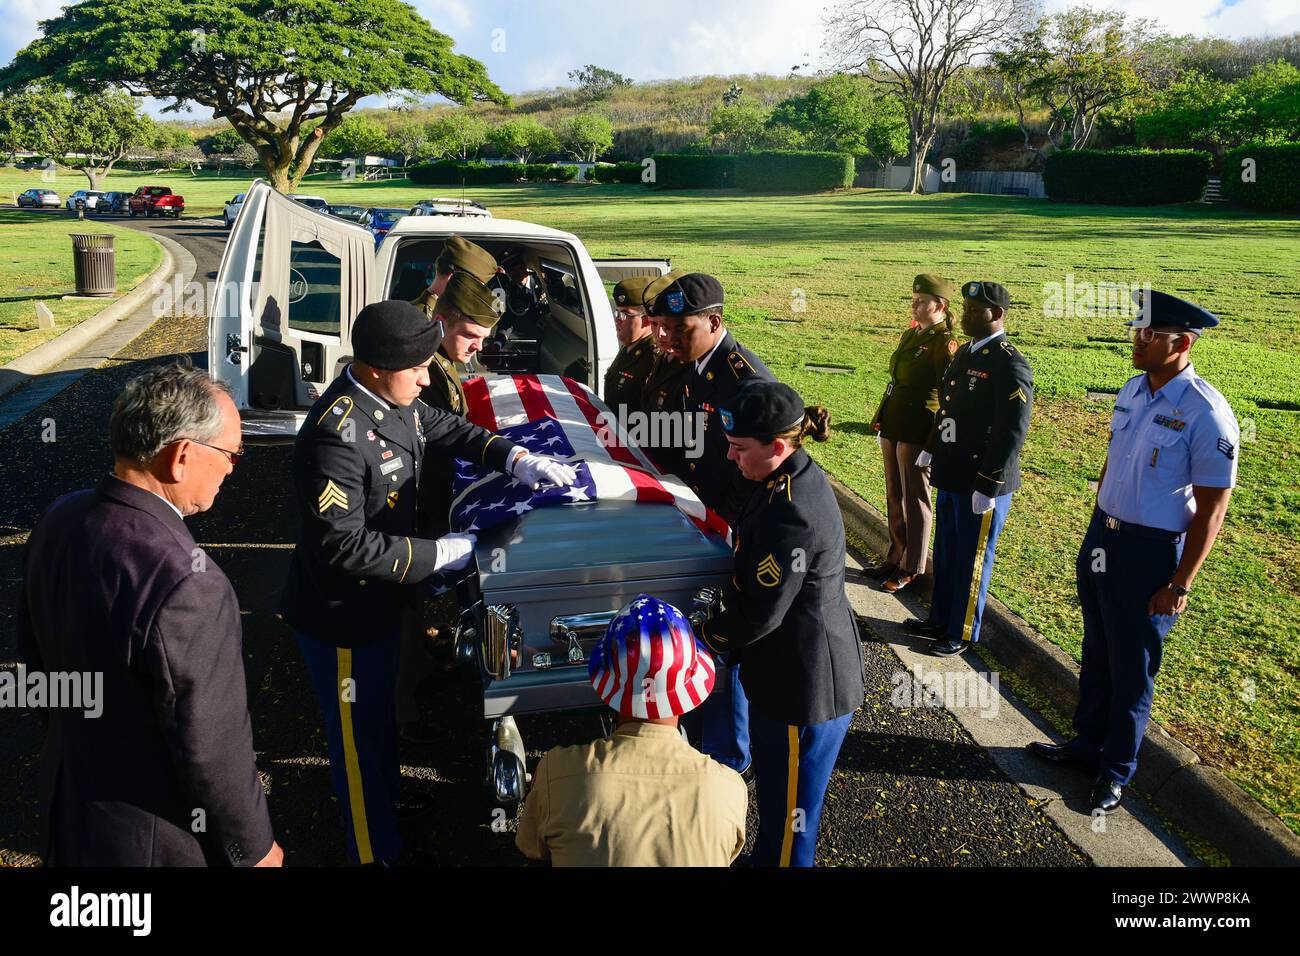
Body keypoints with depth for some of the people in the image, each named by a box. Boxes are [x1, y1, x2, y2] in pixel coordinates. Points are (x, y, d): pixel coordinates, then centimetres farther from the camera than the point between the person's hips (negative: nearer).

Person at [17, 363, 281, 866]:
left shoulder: (59, 519, -10)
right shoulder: (186, 584, -36)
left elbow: (33, 652, 6)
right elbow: (213, 748, -27)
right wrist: (254, 847, -11)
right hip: (156, 837, -7)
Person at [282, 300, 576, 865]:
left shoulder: (391, 397, -5)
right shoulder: (336, 436, -33)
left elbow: (447, 430, 12)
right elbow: (344, 544, -32)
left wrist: (517, 460, 0)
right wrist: (438, 554, -25)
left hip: (380, 601, 9)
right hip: (341, 616, -8)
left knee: (380, 712, 29)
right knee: (358, 734, 12)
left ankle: (386, 797, 54)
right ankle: (376, 850, 33)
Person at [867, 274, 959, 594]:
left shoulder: (944, 343, -13)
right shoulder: (909, 335, 12)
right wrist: (881, 420, 18)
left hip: (917, 431, -8)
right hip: (892, 426, 8)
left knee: (914, 500, 4)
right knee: (893, 496, 16)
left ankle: (912, 568, 17)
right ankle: (895, 558, 30)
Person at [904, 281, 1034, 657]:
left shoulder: (1011, 367, -19)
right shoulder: (965, 352, 9)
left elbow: (1012, 433, -22)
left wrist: (988, 488, -21)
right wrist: (930, 450, 23)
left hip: (982, 483, -8)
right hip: (951, 477, 9)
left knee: (972, 559, 7)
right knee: (946, 553, 20)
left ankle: (962, 633, 23)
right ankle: (939, 621, 36)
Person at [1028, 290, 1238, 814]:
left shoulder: (1206, 413, -20)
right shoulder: (1132, 391, 3)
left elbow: (1212, 508, -17)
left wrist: (1181, 584, -16)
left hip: (1151, 552, -7)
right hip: (1102, 535, 7)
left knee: (1132, 667, 9)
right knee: (1096, 652, 20)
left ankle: (1116, 772, 27)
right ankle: (1087, 741, 40)